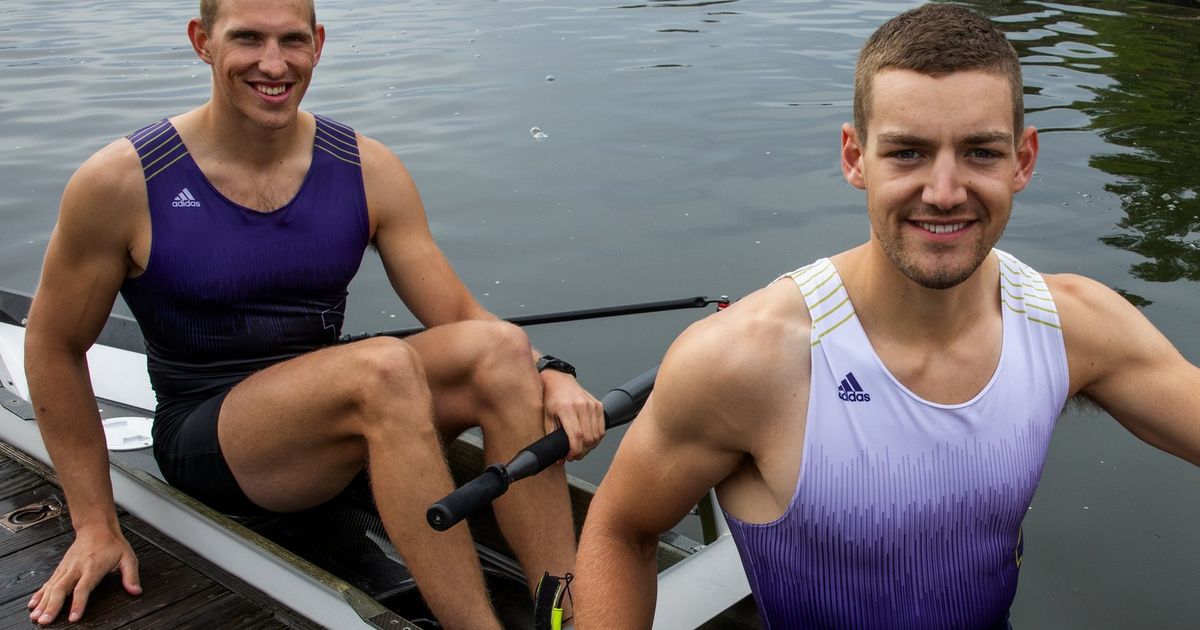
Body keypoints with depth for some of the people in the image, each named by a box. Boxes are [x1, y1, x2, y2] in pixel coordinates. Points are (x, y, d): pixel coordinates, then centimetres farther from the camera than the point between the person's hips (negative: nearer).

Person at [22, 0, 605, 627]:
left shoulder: (367, 170, -2)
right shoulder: (122, 182, -10)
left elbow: (458, 313, -5)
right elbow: (53, 348, 0)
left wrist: (549, 374, -26)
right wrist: (96, 524, 0)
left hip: (335, 419, 4)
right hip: (204, 439, -4)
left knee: (500, 348, -23)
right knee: (384, 366, -33)